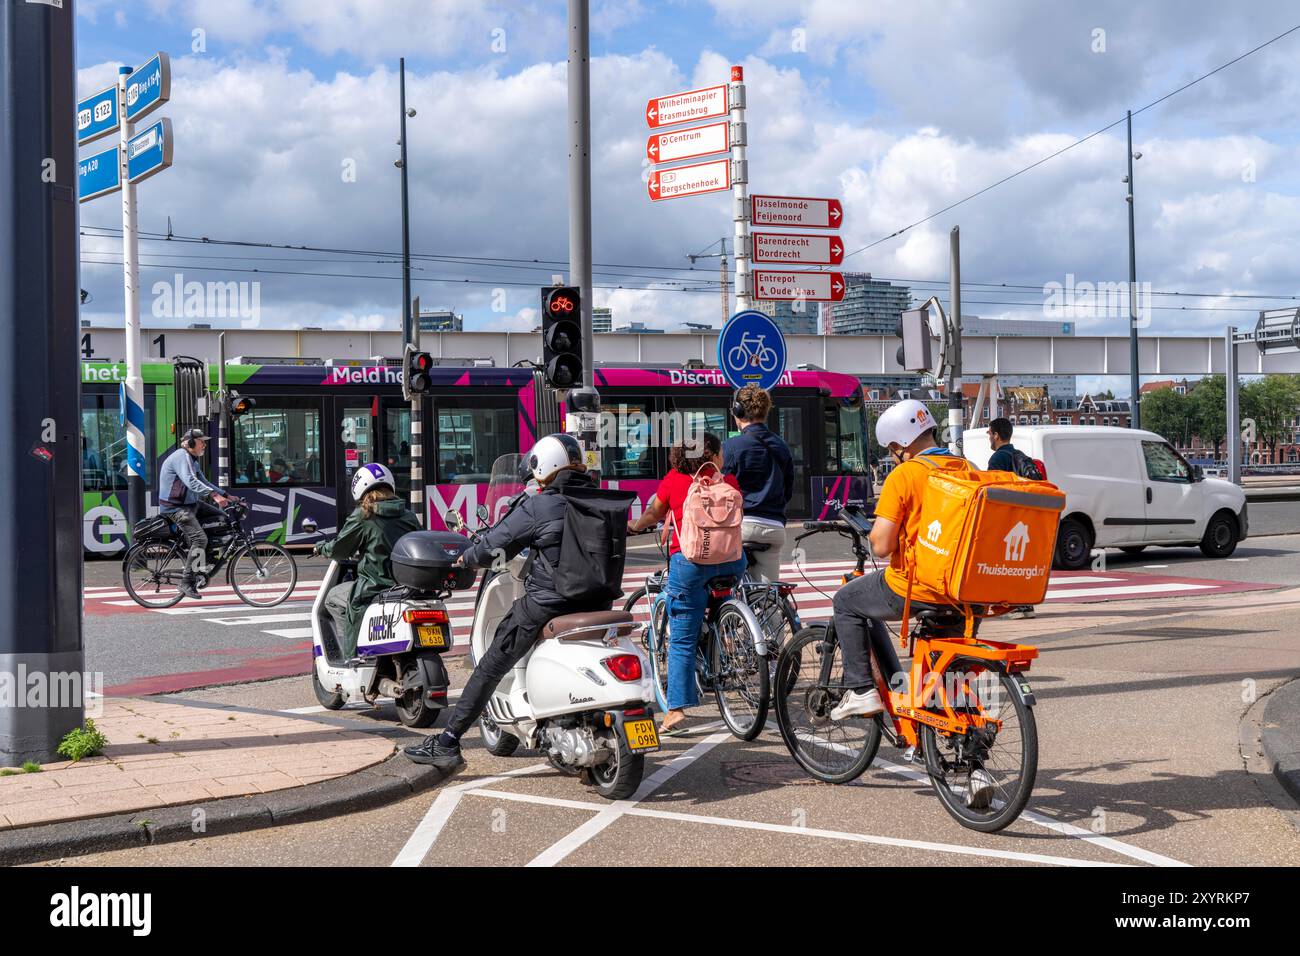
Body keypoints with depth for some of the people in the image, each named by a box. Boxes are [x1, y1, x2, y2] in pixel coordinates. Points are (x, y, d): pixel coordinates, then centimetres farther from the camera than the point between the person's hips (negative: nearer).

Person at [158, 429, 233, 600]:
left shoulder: (192, 459, 17)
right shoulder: (181, 456, -17)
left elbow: (203, 482, 22)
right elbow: (191, 483, -31)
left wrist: (226, 496, 12)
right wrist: (215, 495, -39)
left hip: (191, 503, 10)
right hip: (175, 507, -10)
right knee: (200, 539, -21)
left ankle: (204, 564, 10)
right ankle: (187, 583, -16)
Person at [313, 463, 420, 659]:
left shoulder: (363, 516, -6)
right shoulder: (408, 516, 10)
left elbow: (339, 550, 1)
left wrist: (322, 547, 24)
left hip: (376, 588, -6)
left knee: (333, 598, 16)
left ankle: (351, 657, 10)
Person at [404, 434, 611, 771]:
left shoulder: (538, 507, -9)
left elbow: (496, 543, -4)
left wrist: (466, 558, 17)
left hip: (546, 603, -6)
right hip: (597, 603, 6)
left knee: (489, 669, 2)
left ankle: (447, 744, 3)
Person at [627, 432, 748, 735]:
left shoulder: (674, 478, 8)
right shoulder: (729, 482, 10)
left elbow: (654, 513, 21)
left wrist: (634, 526, 41)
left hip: (688, 560, -1)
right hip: (730, 560, 1)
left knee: (682, 641, 1)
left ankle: (676, 708, -4)